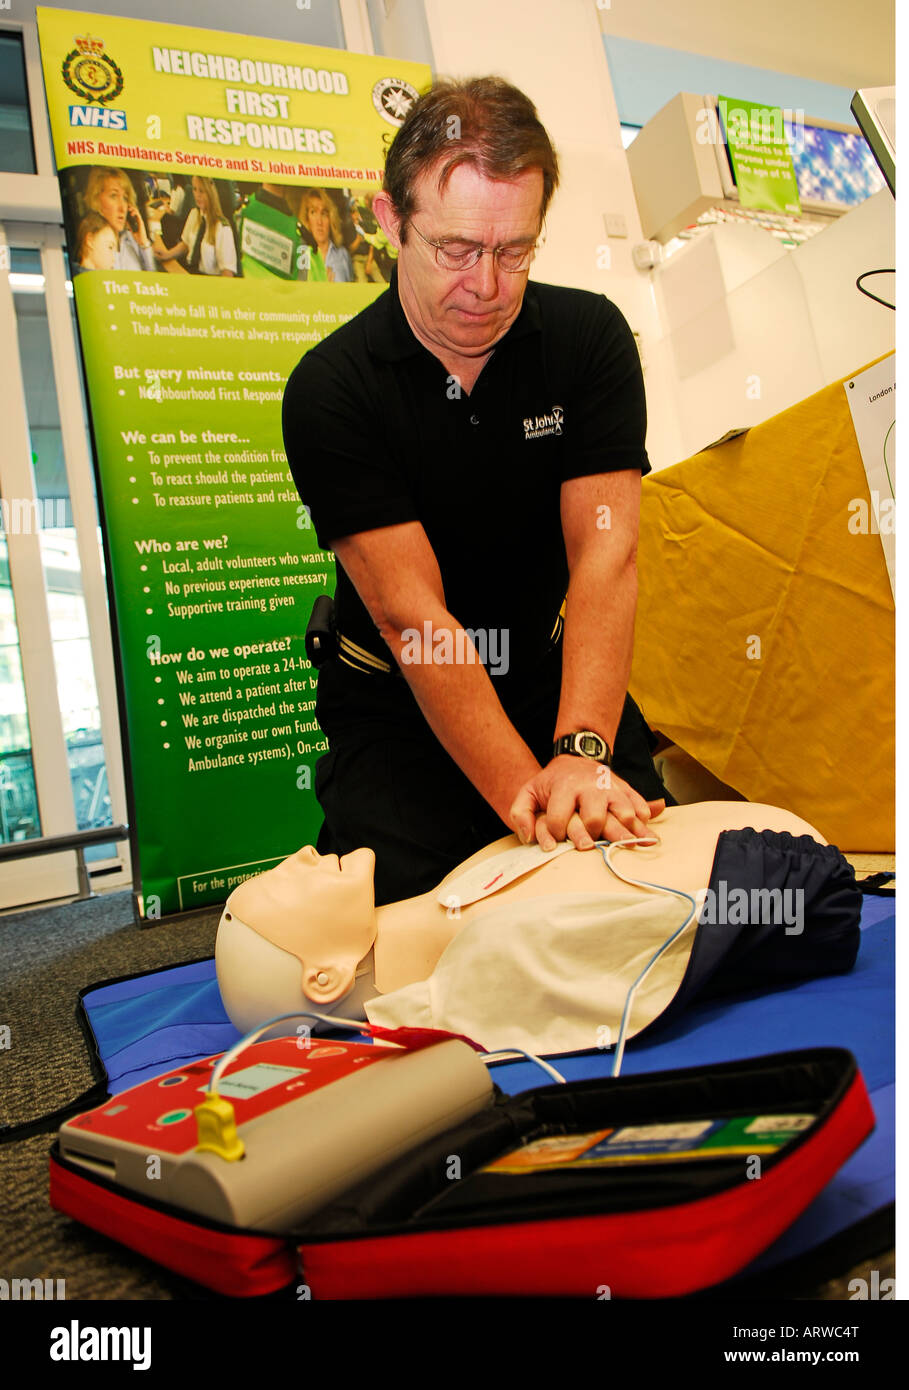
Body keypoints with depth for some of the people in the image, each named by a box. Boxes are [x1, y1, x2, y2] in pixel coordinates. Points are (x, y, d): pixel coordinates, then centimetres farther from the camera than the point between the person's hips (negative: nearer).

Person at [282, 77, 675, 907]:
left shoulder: (590, 336, -7)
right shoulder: (329, 389, -16)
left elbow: (606, 555, -18)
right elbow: (412, 616, -24)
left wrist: (580, 753, -32)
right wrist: (525, 792, -34)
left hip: (556, 676, 3)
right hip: (398, 705, -2)